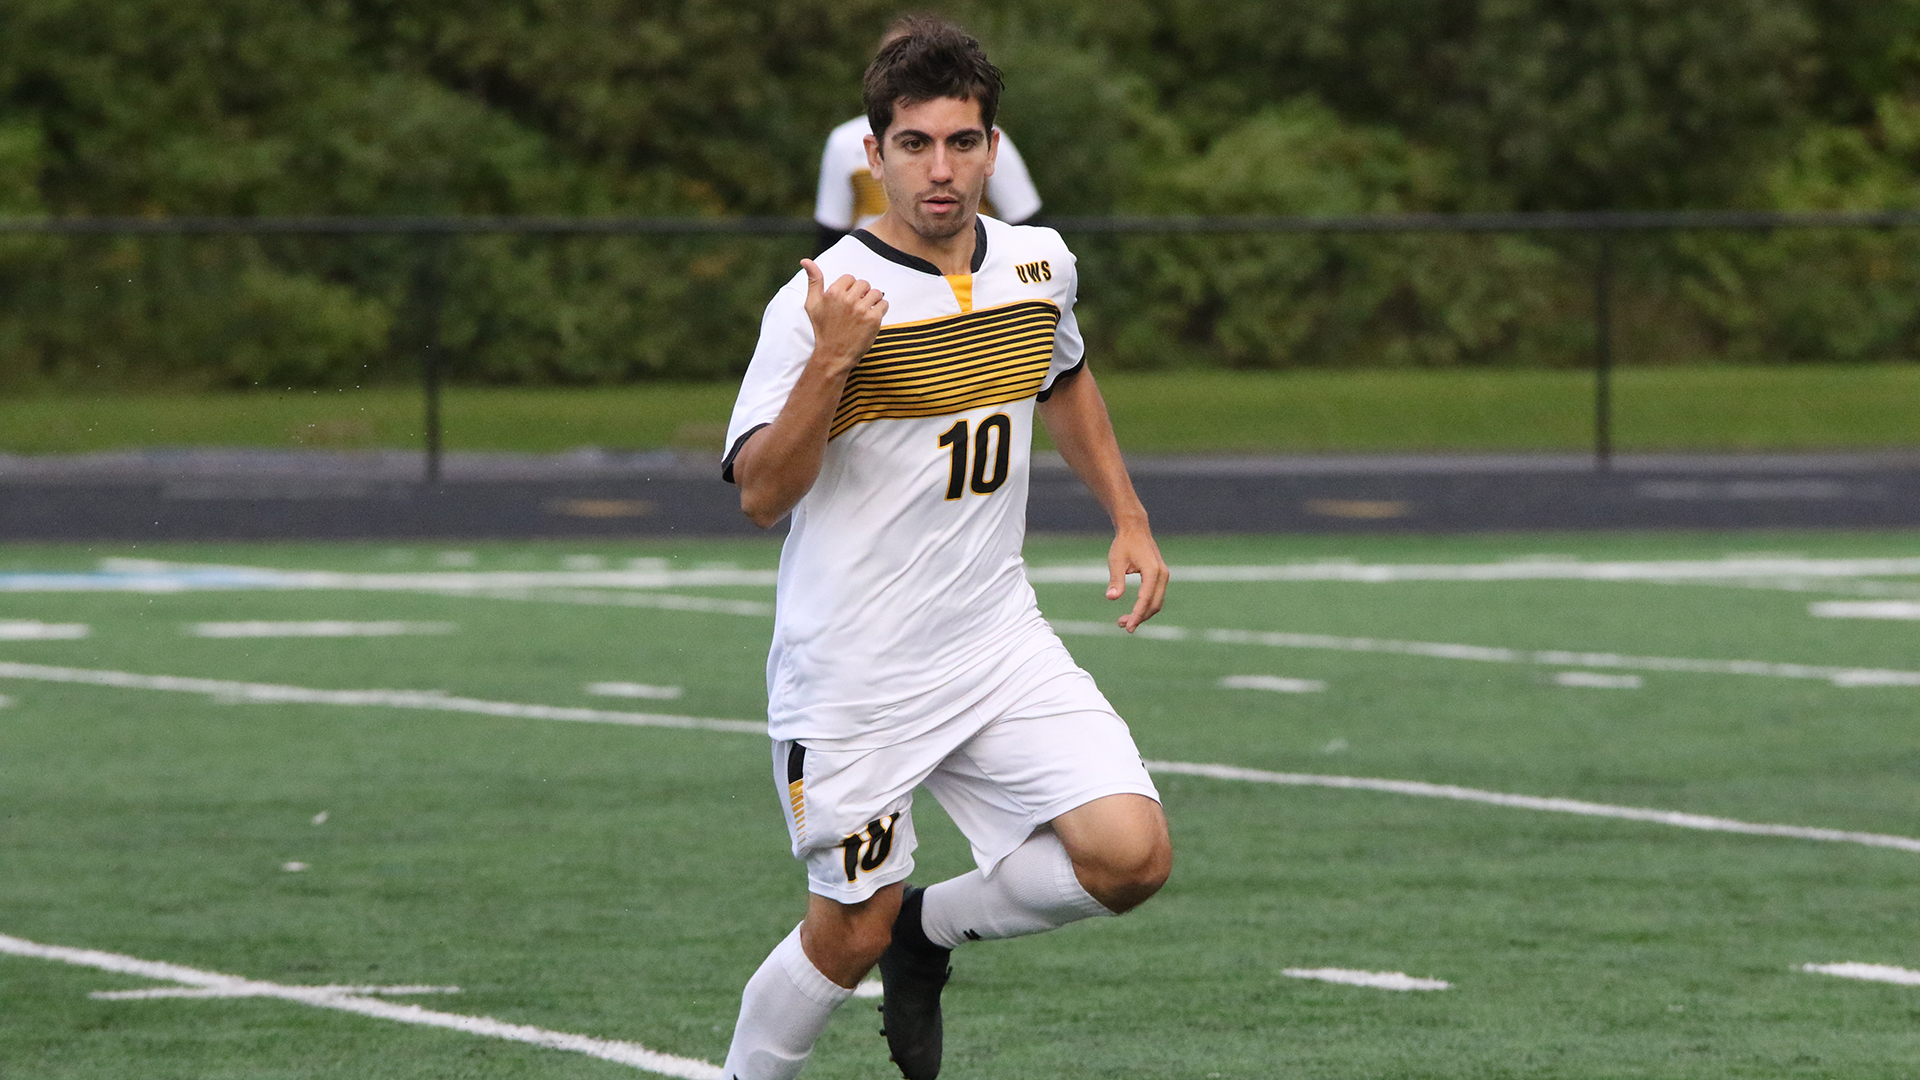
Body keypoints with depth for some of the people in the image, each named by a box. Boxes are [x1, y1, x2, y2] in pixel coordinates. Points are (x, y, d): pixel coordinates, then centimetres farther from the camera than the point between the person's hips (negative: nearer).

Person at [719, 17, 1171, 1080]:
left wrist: (1129, 520, 23)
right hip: (851, 673, -5)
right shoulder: (822, 302, -14)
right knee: (851, 933, -1)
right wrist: (829, 363, -30)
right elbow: (762, 494, -18)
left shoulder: (1039, 267, 4)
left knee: (1129, 854, -12)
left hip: (998, 644, 5)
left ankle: (931, 928, 15)